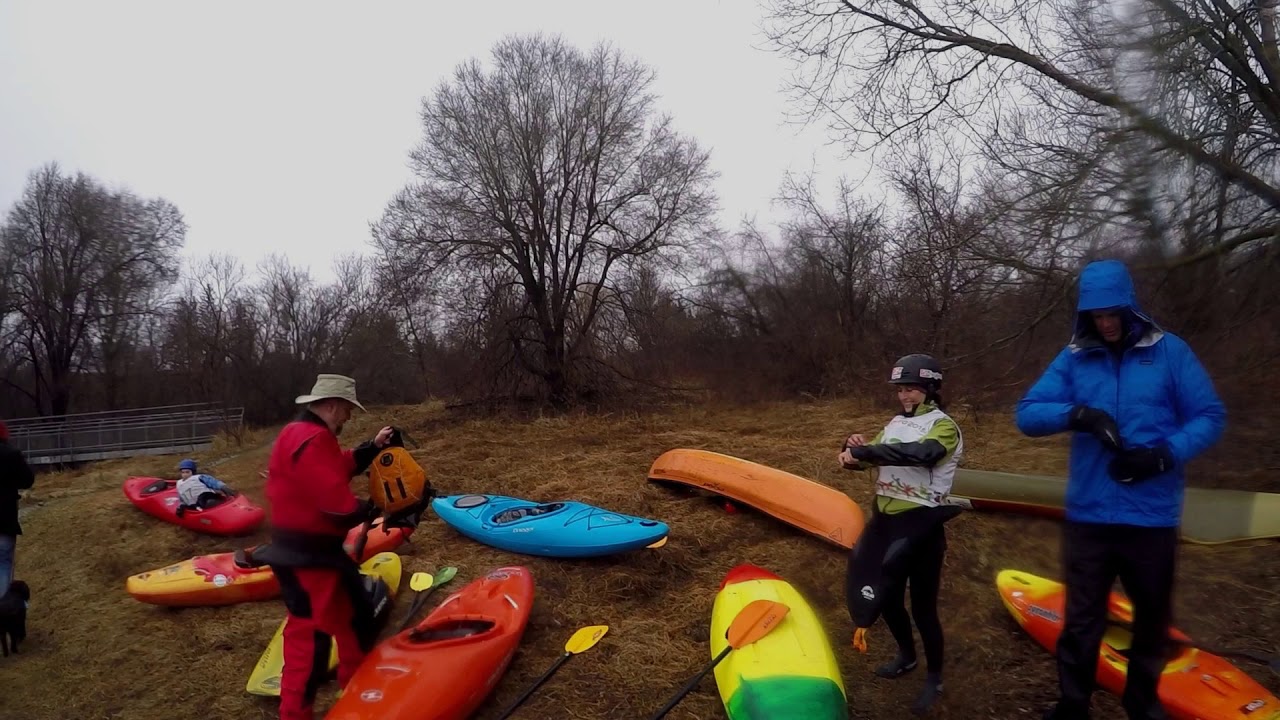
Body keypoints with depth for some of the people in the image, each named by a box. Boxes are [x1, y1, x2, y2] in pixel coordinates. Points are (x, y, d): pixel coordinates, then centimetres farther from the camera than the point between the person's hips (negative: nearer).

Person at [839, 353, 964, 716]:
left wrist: (862, 451, -37)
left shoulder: (943, 425, -12)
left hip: (921, 527, -7)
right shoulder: (896, 423, 10)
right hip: (886, 522, 7)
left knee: (923, 608, 3)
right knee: (886, 597, 18)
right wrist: (855, 449, -18)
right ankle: (906, 656, 43)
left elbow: (919, 454, -33)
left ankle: (934, 679, 24)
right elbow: (866, 459, 6)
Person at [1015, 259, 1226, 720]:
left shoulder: (1169, 351, -2)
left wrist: (1165, 455, -18)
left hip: (1152, 515, 0)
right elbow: (1028, 414, -5)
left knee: (1153, 619, 18)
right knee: (1082, 620, 8)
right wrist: (1078, 414, -23)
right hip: (1088, 514, 0)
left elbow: (1209, 417, -1)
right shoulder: (1073, 358, 1)